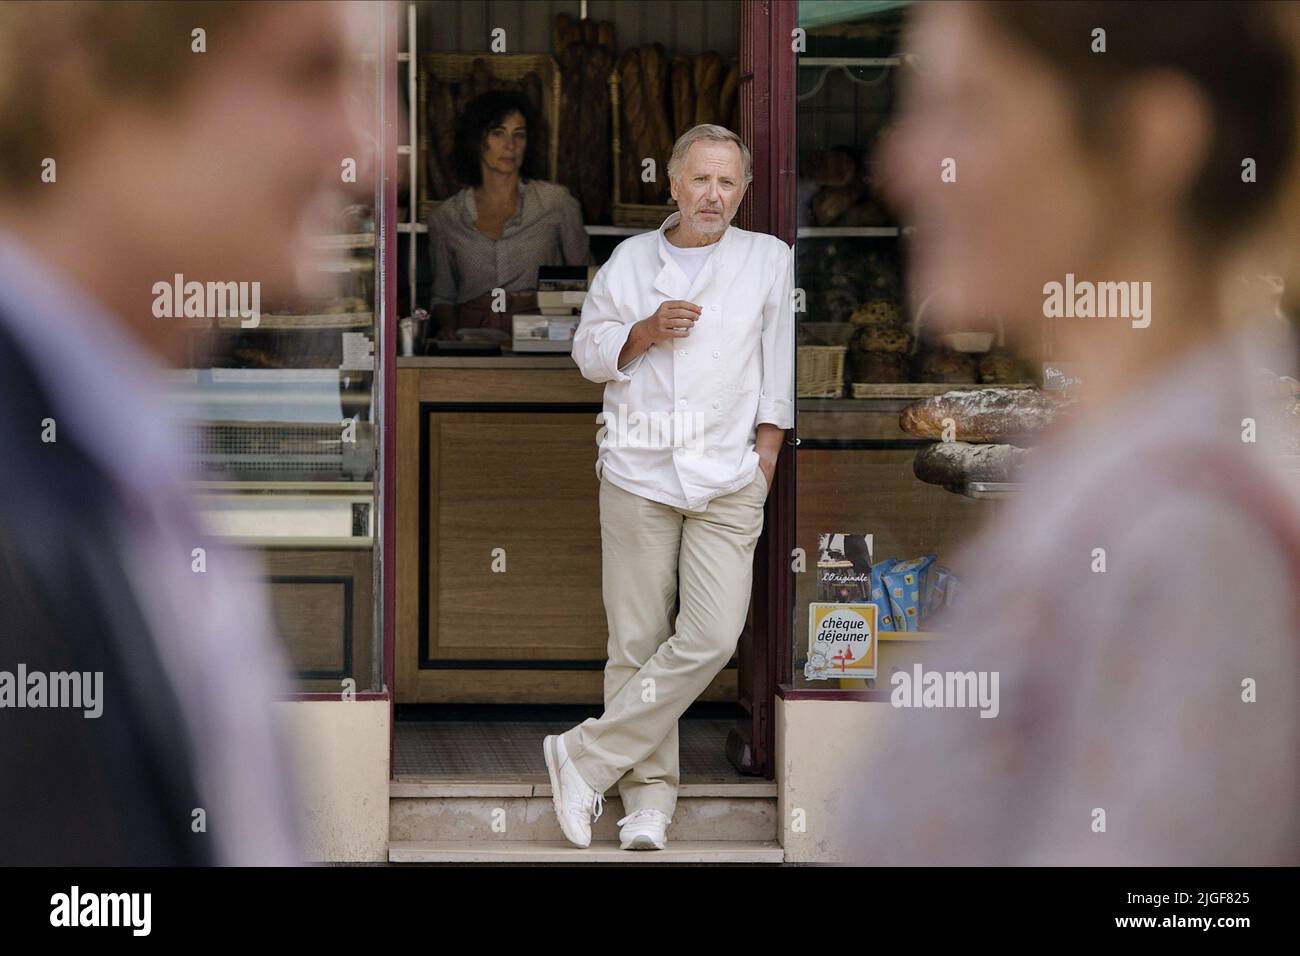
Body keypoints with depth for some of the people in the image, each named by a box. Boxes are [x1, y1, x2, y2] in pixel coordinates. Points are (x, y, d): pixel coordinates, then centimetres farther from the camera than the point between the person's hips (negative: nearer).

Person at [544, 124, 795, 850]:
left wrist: (765, 457, 2)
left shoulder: (768, 260, 7)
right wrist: (643, 333, -6)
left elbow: (781, 369, 9)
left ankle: (587, 757, -4)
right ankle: (650, 794, 9)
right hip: (639, 475, 1)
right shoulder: (631, 260, 10)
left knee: (712, 637, -13)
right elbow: (589, 352, 13)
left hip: (728, 484, -1)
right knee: (637, 641, 1)